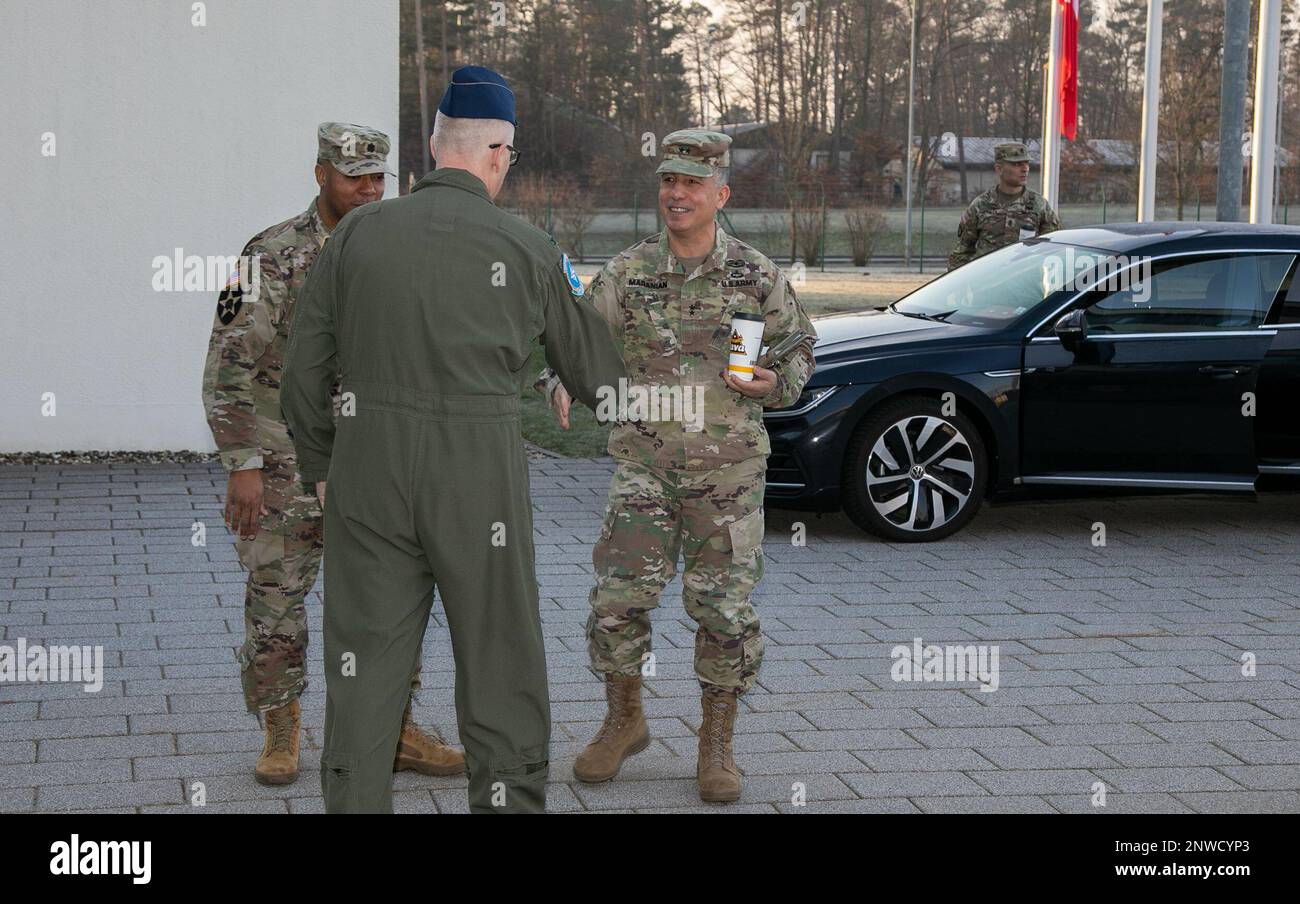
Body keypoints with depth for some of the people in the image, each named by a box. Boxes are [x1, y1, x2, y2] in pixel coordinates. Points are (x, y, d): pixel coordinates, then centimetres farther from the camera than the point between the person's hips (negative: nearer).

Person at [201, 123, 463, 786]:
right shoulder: (272, 256, -13)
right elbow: (228, 369, -14)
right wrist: (241, 467, -19)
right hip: (282, 461, -4)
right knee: (275, 600, 3)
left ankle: (396, 733, 12)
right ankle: (280, 736, 16)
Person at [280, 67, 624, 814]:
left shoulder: (359, 232, 3)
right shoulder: (526, 249, -2)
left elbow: (305, 368, 6)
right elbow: (594, 369, 9)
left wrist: (321, 466, 19)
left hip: (371, 471, 2)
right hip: (480, 476, -2)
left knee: (365, 670, 9)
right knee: (501, 670, 8)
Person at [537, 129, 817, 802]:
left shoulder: (756, 274, 1)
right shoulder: (626, 274, 1)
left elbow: (798, 345, 12)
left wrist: (775, 383, -9)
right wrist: (562, 383, -21)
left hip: (727, 469, 0)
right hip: (644, 463, 1)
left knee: (724, 607, 2)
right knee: (619, 596, -3)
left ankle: (716, 744, 16)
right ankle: (624, 721, 19)